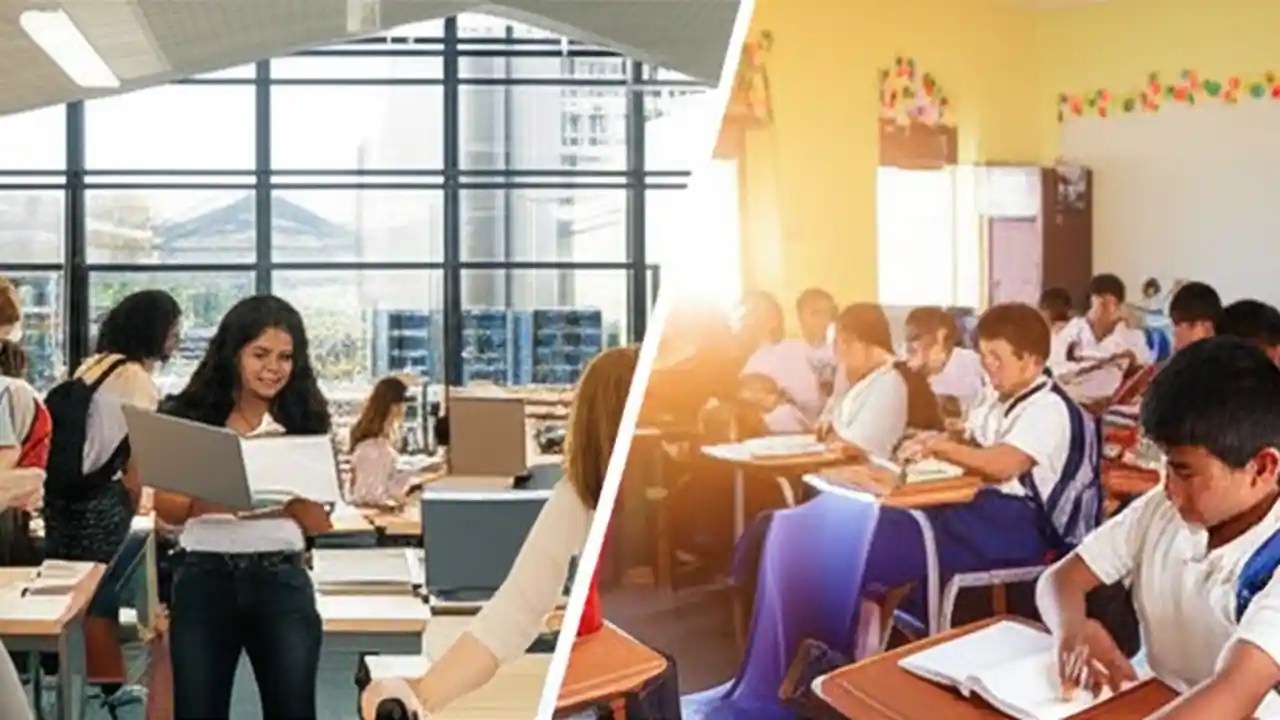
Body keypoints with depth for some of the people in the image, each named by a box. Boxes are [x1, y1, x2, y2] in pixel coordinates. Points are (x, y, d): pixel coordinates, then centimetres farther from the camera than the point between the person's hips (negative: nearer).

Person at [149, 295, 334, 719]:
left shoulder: (304, 420, 2)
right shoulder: (188, 416, 1)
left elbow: (320, 523, 1)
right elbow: (166, 509, 0)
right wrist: (206, 501, -21)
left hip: (281, 579, 0)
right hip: (203, 578, 0)